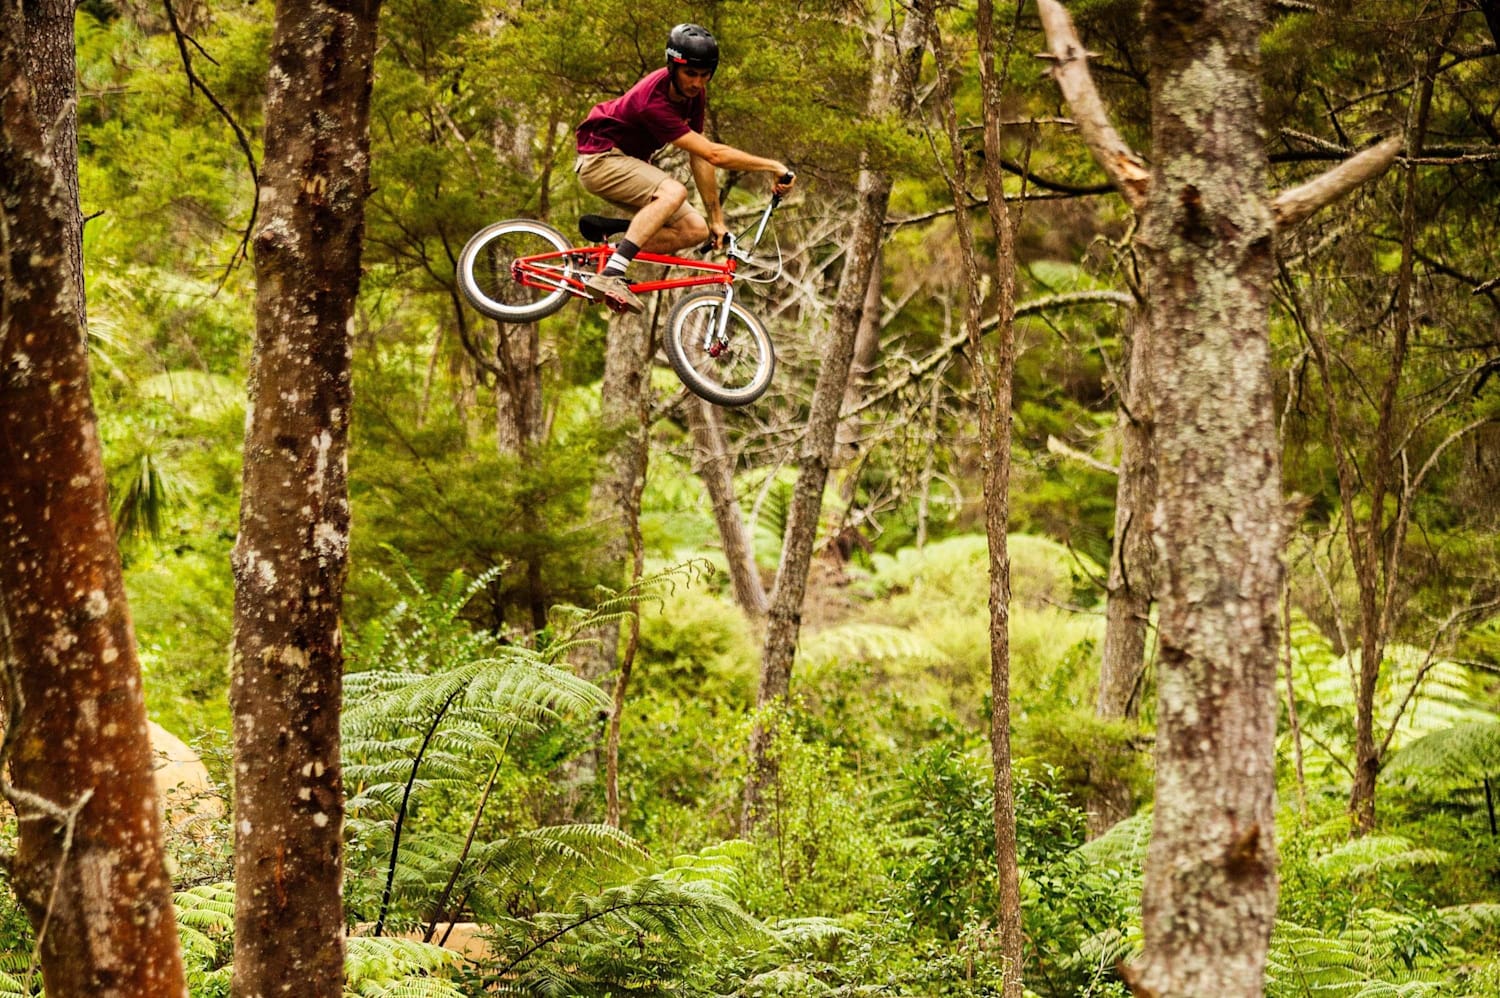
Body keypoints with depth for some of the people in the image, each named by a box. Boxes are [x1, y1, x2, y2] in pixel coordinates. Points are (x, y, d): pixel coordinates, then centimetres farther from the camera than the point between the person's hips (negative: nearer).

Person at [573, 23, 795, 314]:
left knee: (695, 230, -5)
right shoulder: (654, 102, -32)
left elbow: (699, 158, -1)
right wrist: (774, 166, -29)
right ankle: (609, 276, -38)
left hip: (629, 162, 9)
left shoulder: (694, 93, -6)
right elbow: (713, 154, -33)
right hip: (600, 158, -9)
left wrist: (716, 220, 0)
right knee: (673, 191, -35)